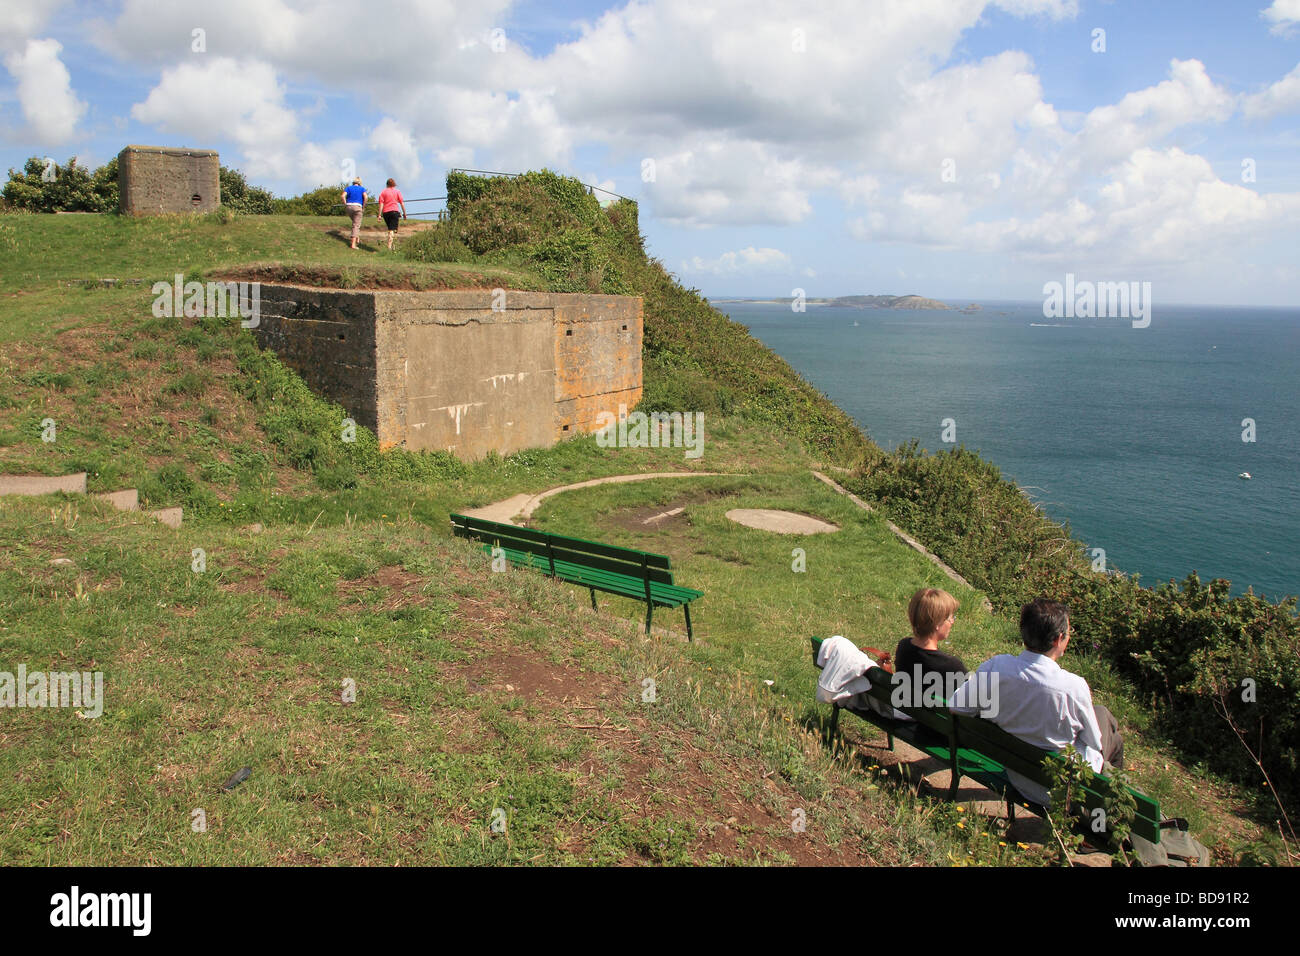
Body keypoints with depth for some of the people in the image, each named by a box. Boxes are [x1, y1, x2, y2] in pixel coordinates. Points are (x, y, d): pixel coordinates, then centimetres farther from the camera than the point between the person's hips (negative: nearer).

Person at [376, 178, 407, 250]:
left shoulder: (383, 192, 9)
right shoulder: (397, 192, 7)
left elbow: (381, 204, 0)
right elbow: (402, 203, 2)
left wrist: (379, 214, -3)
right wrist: (404, 213, 7)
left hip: (385, 212, 2)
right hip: (394, 211, -2)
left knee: (390, 229, 17)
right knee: (392, 230, -6)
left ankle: (391, 245, 17)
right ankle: (390, 246, -19)